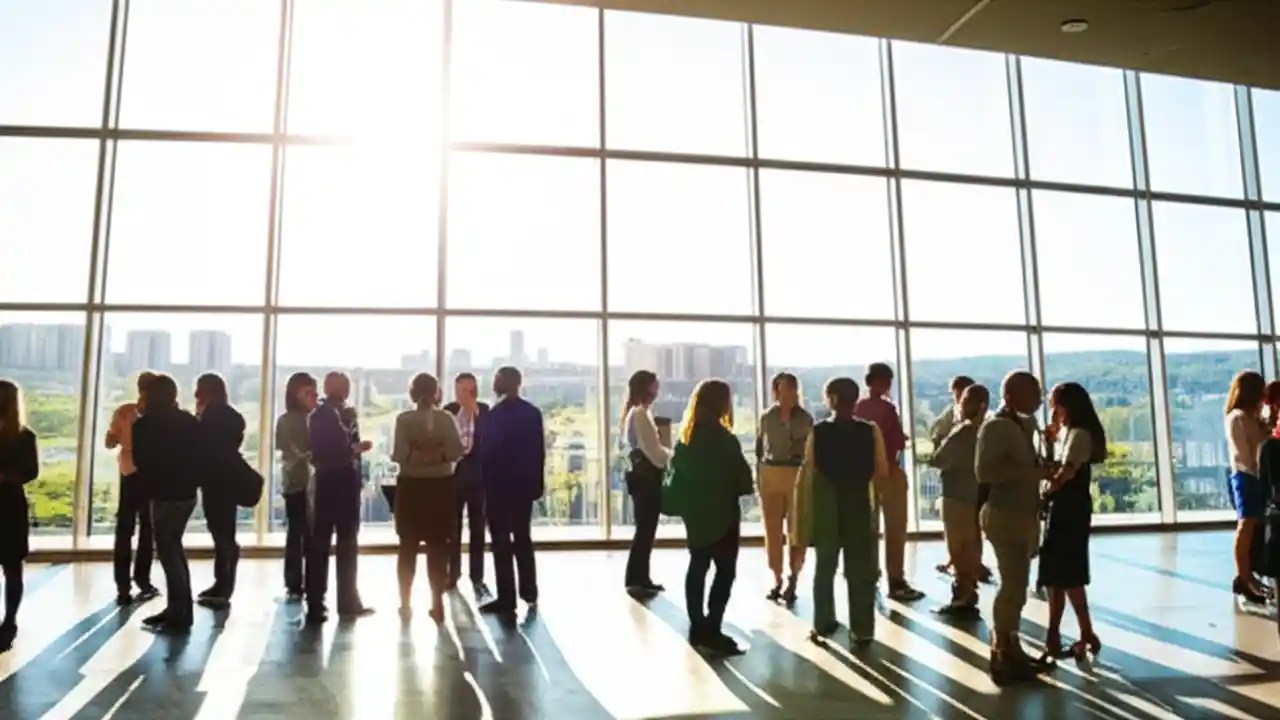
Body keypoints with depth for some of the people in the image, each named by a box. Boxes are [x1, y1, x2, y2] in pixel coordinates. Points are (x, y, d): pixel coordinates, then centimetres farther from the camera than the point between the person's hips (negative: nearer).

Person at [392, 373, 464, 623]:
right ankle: (437, 604, 9)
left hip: (411, 486, 0)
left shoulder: (404, 419, -7)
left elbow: (399, 454, -15)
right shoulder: (446, 418, -4)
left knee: (408, 546, 11)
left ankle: (405, 603, 16)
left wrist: (417, 455, 1)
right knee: (438, 547, 8)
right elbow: (456, 450, -13)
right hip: (440, 486, 1)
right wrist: (437, 454, -1)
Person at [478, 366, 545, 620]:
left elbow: (488, 452, -13)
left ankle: (506, 599, 0)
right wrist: (538, 482, 13)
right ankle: (529, 592, 23)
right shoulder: (533, 412, 5)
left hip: (500, 485, -6)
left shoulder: (495, 414, -13)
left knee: (501, 542, -1)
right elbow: (540, 450, 7)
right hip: (525, 483, 6)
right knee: (522, 537, 17)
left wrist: (485, 485, -5)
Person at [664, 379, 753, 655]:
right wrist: (739, 489, 6)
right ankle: (711, 631, -4)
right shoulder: (724, 439, -16)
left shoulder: (685, 437, 4)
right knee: (725, 570, 0)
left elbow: (676, 470, 7)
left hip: (694, 511, 7)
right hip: (721, 513, -7)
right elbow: (743, 476, -13)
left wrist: (684, 499, 12)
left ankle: (698, 627, 19)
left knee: (697, 567, 14)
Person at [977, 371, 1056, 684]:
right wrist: (1031, 472, -24)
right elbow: (984, 472, -25)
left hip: (1025, 515, 9)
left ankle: (1009, 649, 25)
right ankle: (1003, 657, -1)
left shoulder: (1025, 425, 13)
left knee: (1016, 585, 15)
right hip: (1005, 516, -9)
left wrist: (1043, 468, 8)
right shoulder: (994, 427, -14)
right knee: (1014, 585, -9)